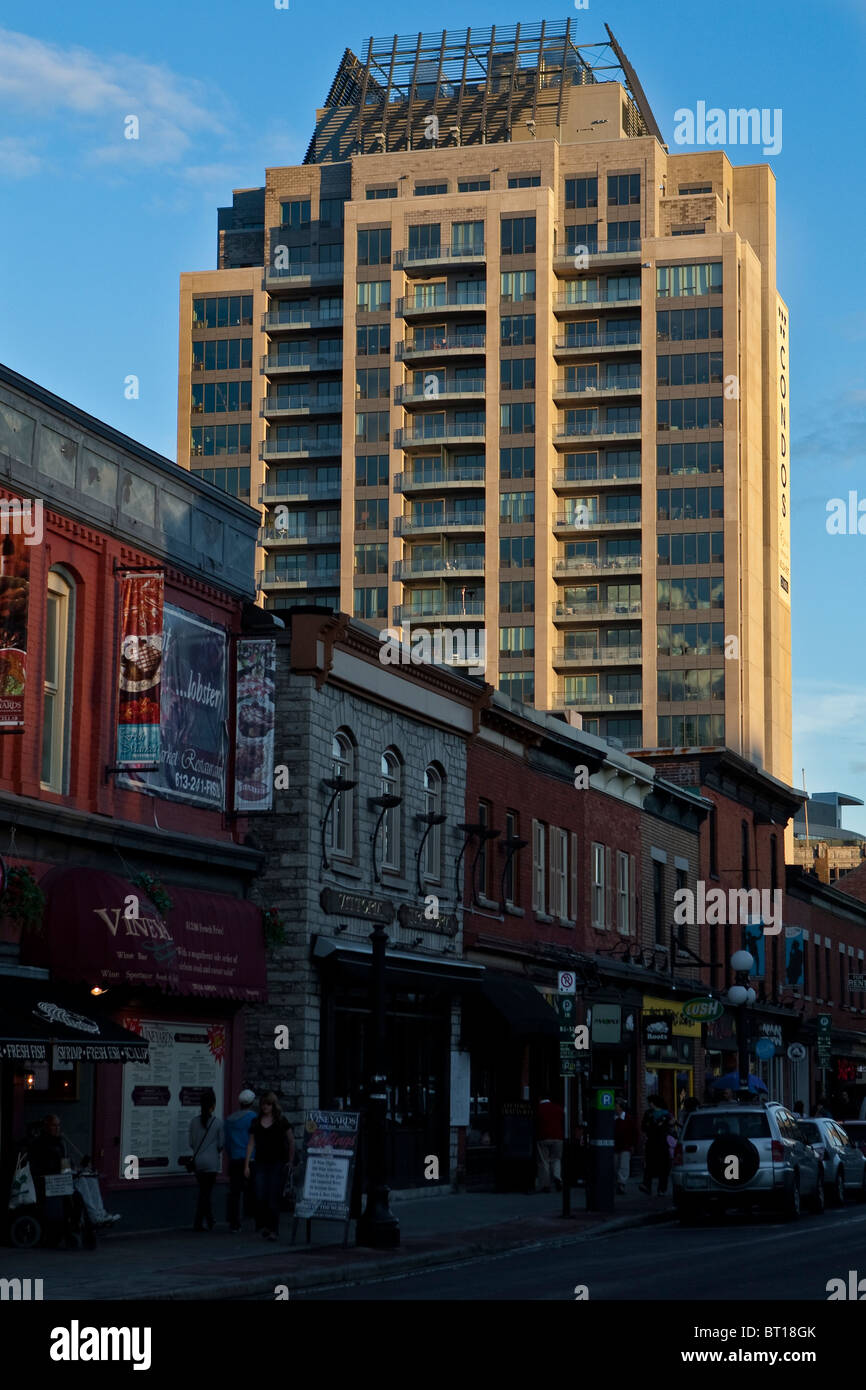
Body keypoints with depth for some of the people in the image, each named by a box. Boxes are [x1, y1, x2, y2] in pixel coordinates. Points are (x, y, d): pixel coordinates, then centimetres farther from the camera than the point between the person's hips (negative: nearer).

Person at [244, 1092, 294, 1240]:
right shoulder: (256, 1122, 9)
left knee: (274, 1198, -5)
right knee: (260, 1197, -4)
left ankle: (274, 1230, 2)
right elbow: (251, 1144, 10)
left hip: (278, 1163, -3)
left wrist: (291, 1160, 4)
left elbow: (291, 1141, 5)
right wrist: (246, 1165, 5)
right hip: (261, 1164, 3)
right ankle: (265, 1224, 18)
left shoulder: (281, 1121, 0)